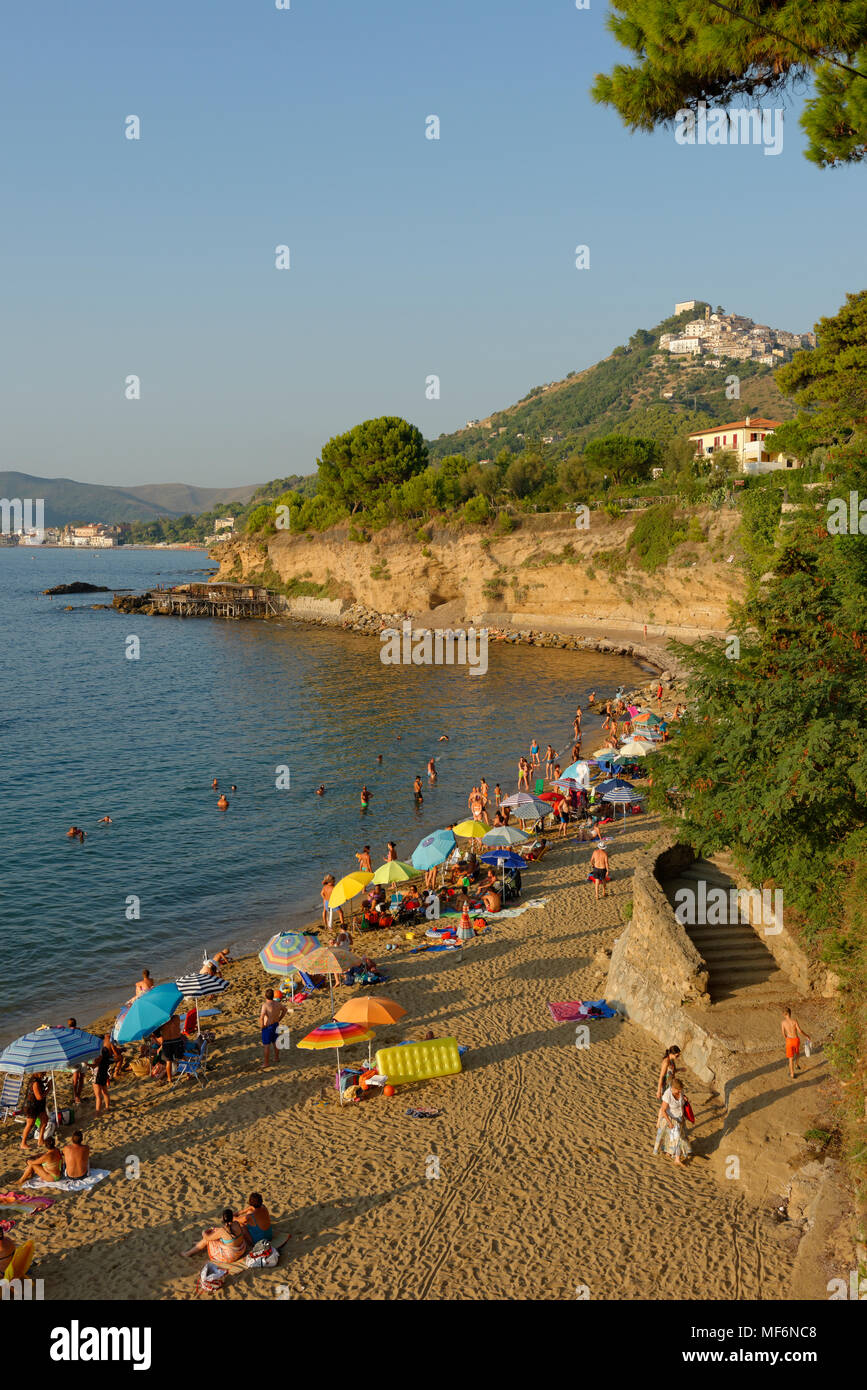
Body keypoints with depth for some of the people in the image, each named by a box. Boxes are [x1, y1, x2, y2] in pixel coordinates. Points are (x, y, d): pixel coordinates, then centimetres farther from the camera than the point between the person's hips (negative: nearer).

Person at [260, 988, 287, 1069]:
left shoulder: (265, 1005, -25)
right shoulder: (277, 1003, -3)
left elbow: (261, 1017, -37)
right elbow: (284, 1009, 15)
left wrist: (261, 1025, -19)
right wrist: (279, 1019, 18)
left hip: (267, 1027, -7)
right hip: (275, 1025, 7)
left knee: (266, 1045, 3)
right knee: (275, 1042, 23)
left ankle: (266, 1063, 9)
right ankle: (276, 1057, 38)